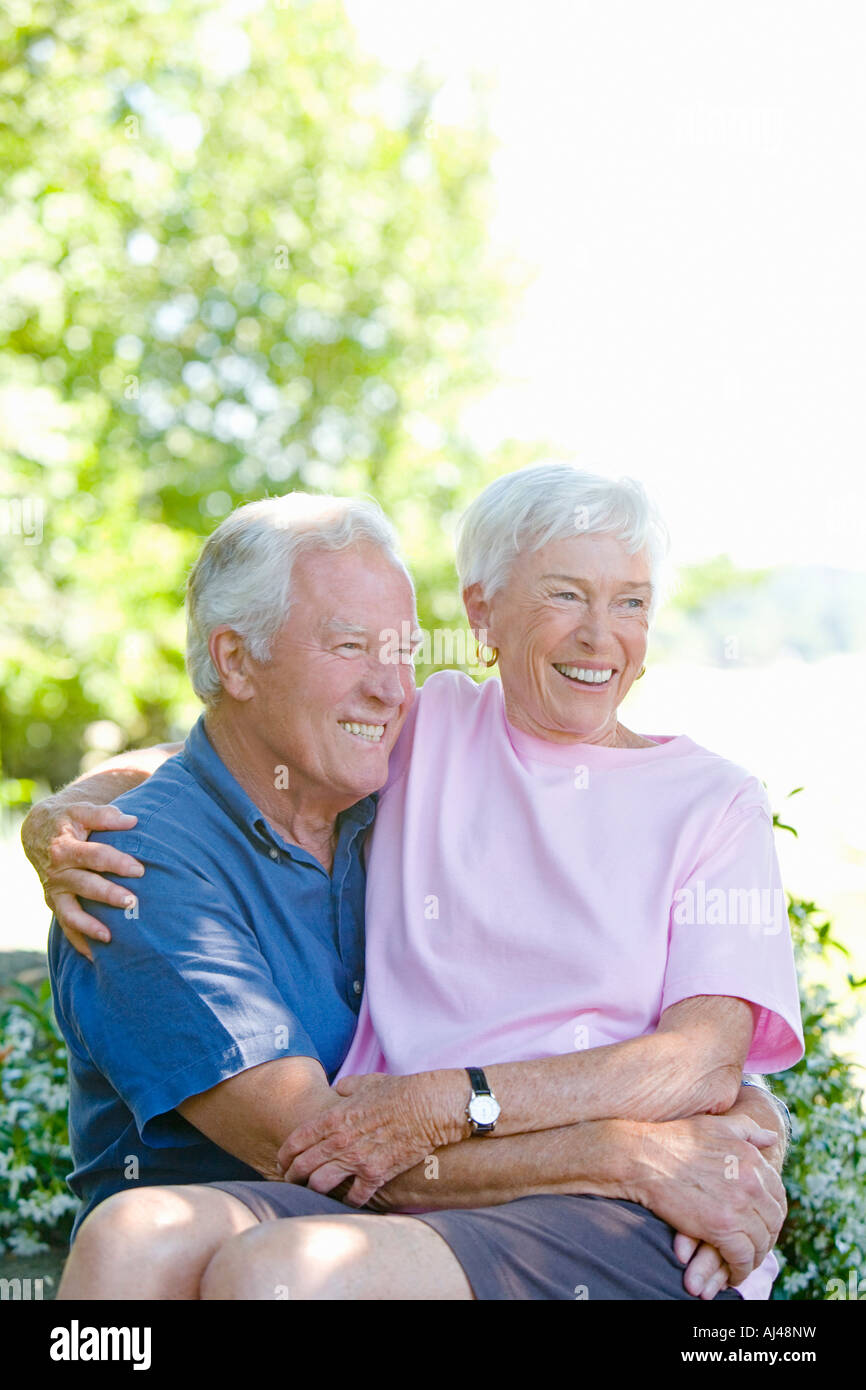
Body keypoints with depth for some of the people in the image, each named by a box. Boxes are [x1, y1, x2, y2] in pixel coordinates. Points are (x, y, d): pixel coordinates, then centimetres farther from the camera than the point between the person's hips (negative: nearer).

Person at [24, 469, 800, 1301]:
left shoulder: (713, 802, 10)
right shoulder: (426, 728, 17)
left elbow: (706, 1065, -4)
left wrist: (444, 1103, -14)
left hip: (620, 1231, -3)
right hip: (398, 1203, 3)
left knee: (270, 1271, -34)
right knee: (127, 1236, -29)